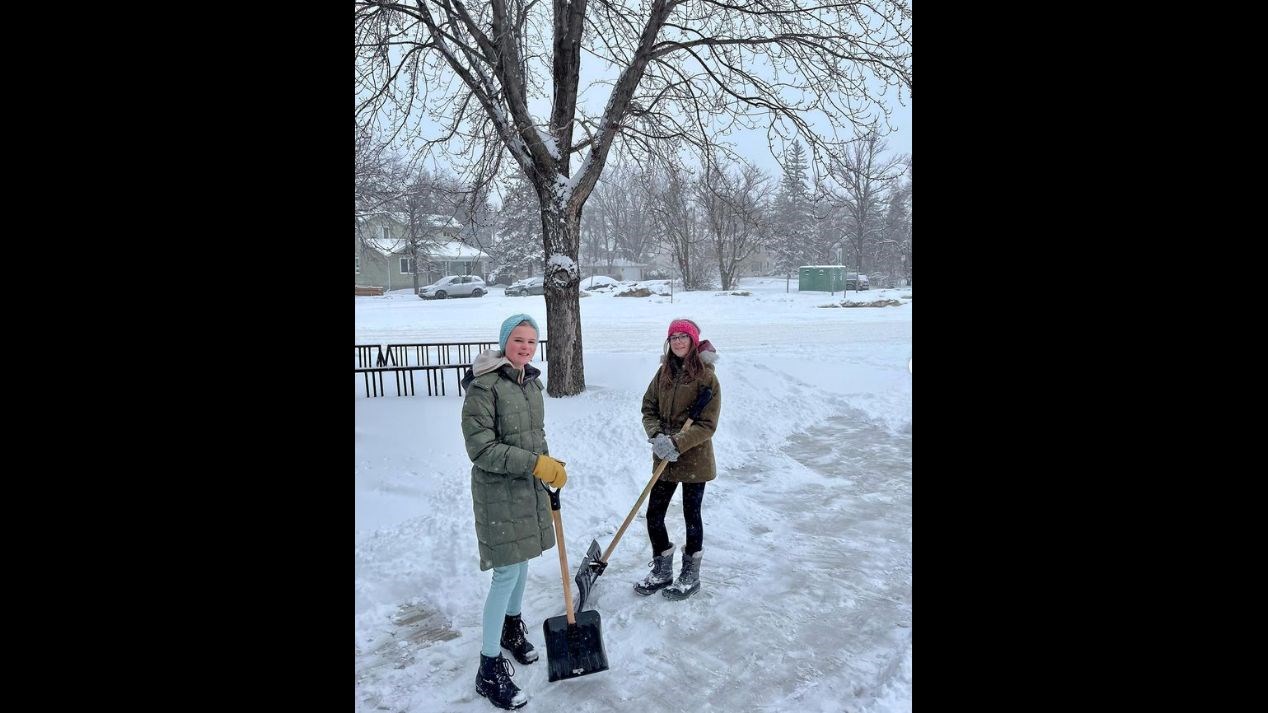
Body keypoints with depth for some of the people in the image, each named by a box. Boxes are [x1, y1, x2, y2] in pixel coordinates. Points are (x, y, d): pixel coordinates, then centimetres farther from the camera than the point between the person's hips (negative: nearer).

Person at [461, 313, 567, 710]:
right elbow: (481, 448, -23)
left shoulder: (531, 382, 5)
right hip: (498, 493, -7)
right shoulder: (484, 386, -19)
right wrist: (536, 464, -25)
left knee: (521, 561, 20)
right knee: (507, 572, -5)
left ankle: (513, 629, 43)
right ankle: (489, 670, 8)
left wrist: (549, 469, 16)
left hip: (529, 489, 8)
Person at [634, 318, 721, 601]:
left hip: (694, 458, -5)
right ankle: (662, 571, 28)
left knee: (691, 515, 9)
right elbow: (649, 408, 6)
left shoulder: (706, 376, -12)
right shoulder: (664, 371, 4)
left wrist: (677, 443, -24)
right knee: (654, 514, 8)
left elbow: (707, 424, -14)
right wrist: (657, 435, -12)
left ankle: (690, 575, 28)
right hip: (664, 458, 5)